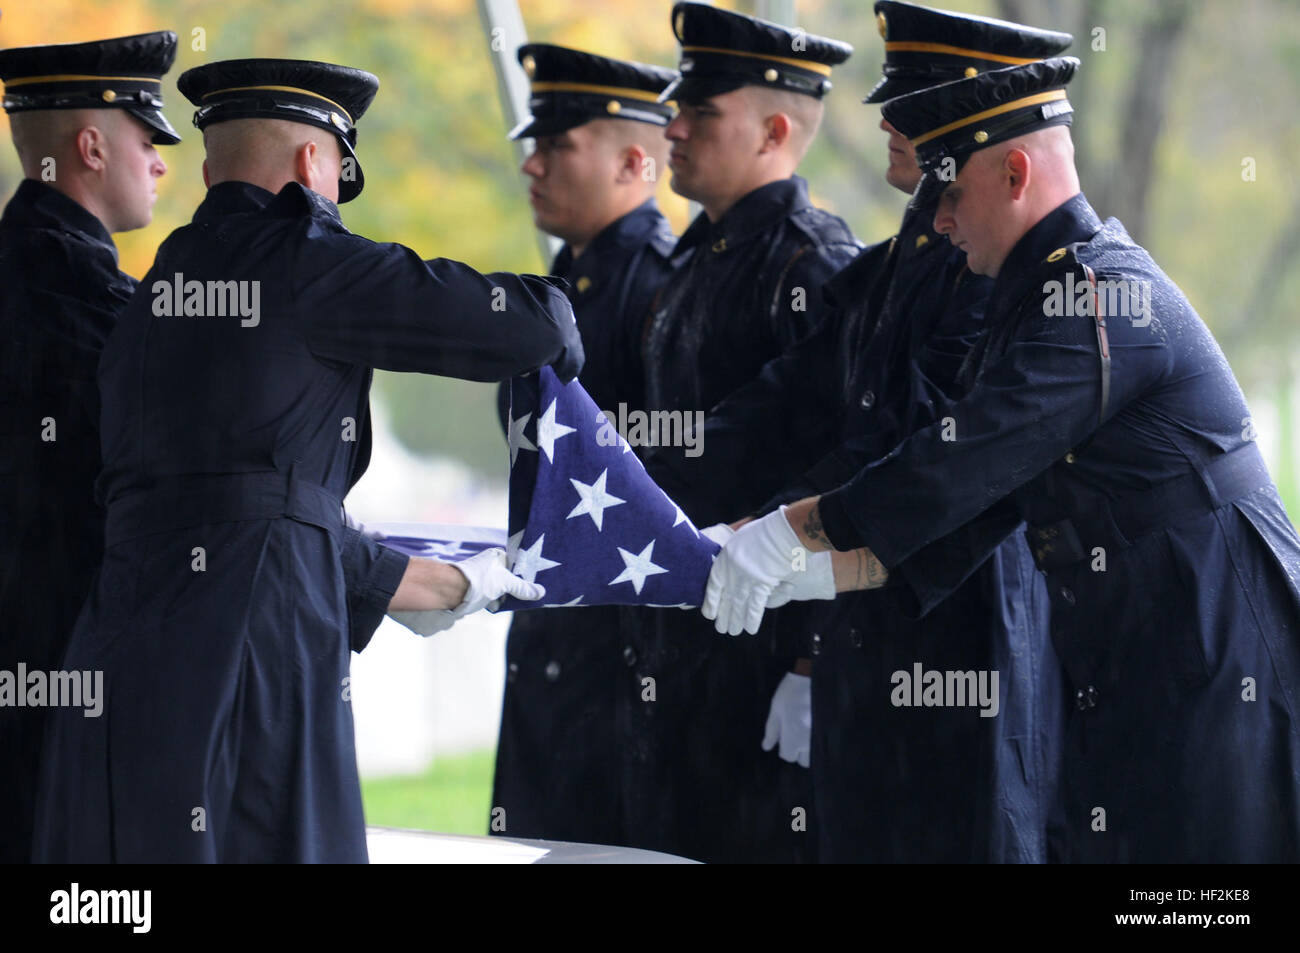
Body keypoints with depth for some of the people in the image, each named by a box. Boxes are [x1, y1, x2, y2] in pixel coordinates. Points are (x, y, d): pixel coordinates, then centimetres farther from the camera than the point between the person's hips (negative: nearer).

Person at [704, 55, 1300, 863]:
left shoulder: (1100, 296, -17)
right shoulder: (1043, 295, 16)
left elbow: (961, 465, -22)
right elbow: (977, 506, 14)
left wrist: (790, 531, -15)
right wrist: (806, 580, 8)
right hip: (1134, 676, 10)